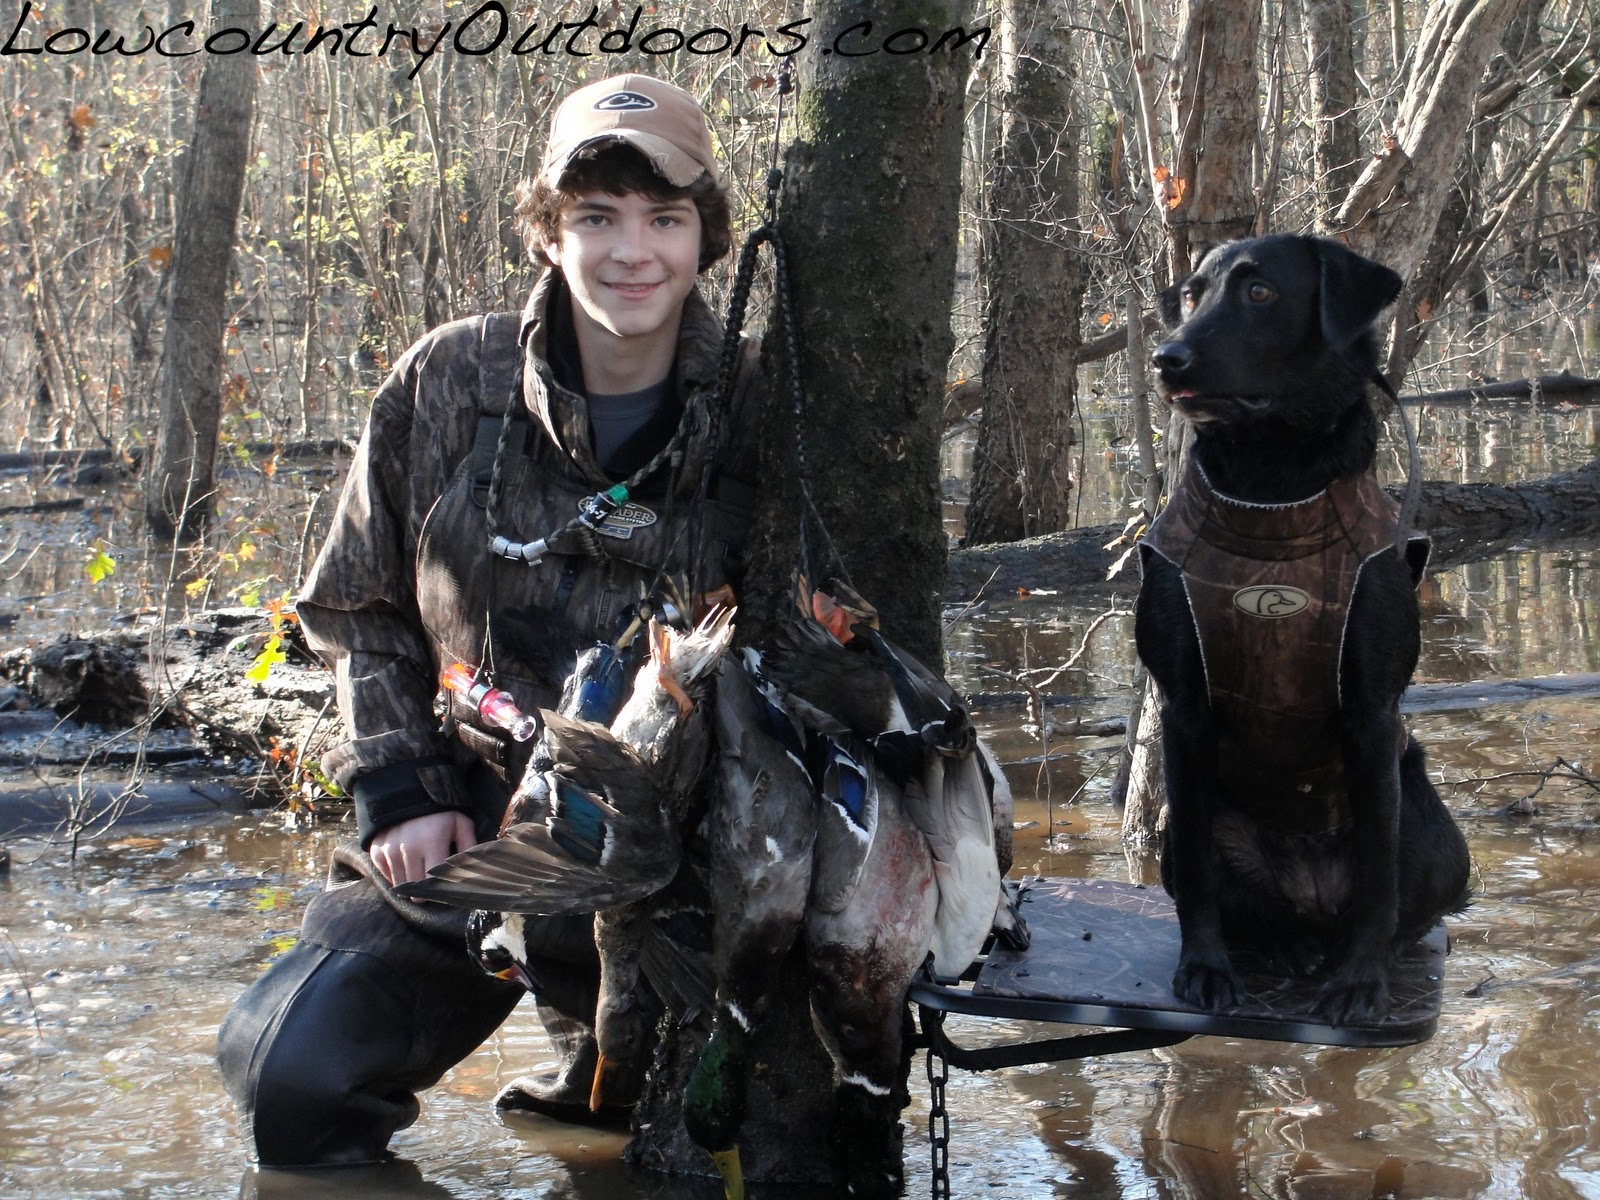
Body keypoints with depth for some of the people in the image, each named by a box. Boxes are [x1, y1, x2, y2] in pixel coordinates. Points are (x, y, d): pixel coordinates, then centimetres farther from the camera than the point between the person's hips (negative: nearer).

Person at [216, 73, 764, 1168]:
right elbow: (360, 608, 9)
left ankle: (605, 1061, 25)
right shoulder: (450, 384, -2)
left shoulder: (760, 415, -6)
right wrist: (402, 791, -3)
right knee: (287, 1076, -16)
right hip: (467, 830, 1)